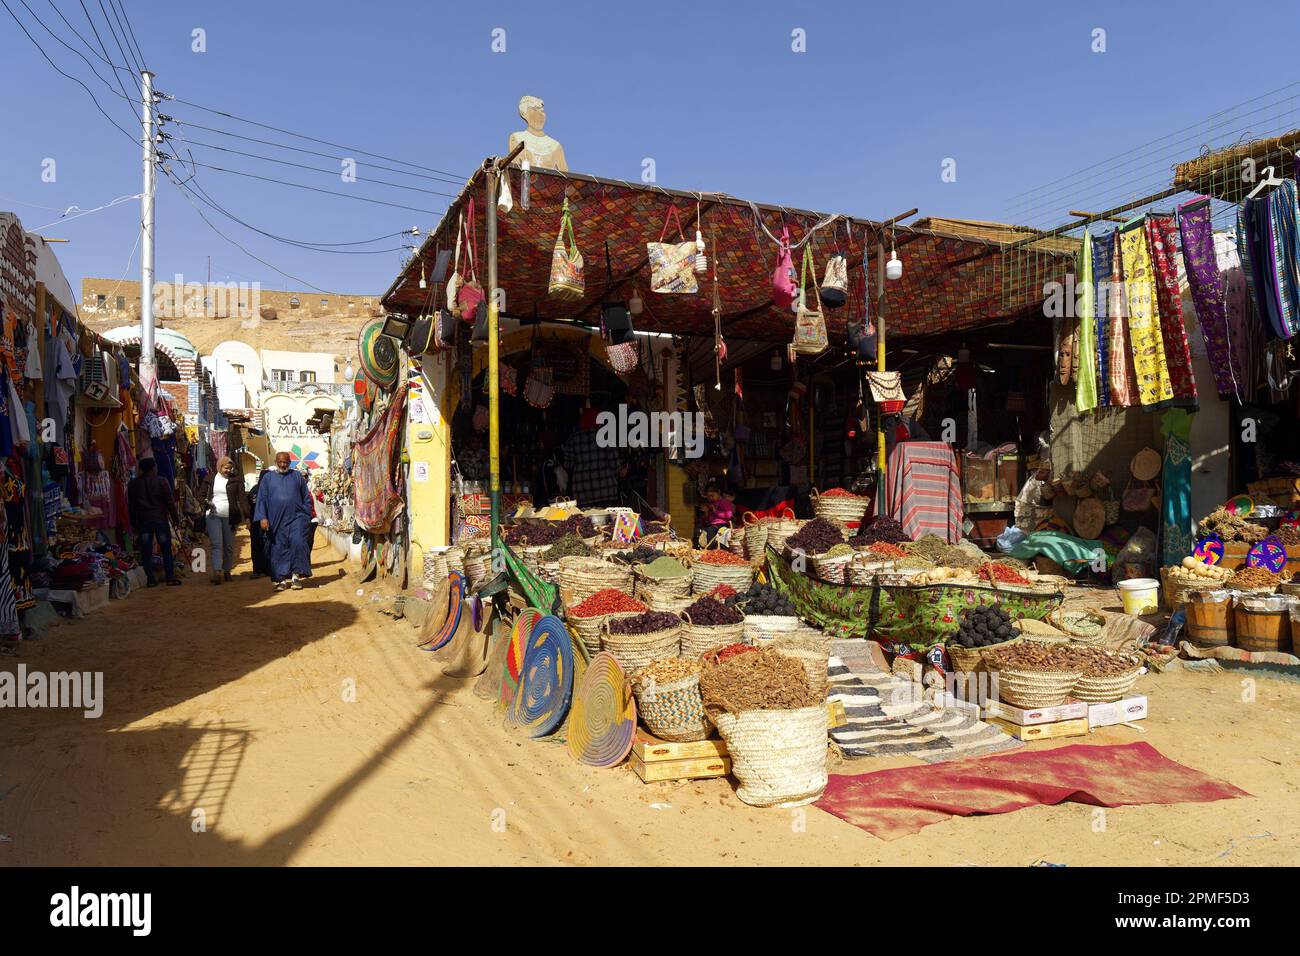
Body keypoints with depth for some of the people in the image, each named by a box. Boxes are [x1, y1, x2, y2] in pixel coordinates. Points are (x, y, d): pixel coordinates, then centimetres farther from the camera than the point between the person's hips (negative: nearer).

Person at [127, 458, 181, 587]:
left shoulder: (133, 484, 6)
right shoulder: (161, 482, -6)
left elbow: (130, 505, 10)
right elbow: (169, 502, -6)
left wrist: (133, 523, 17)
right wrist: (176, 519, 2)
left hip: (142, 521, 3)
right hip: (160, 519, -3)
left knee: (146, 551, 5)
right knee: (166, 549, 4)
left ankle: (151, 579, 5)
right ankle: (170, 577, 5)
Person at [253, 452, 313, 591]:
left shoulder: (297, 476, 10)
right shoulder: (267, 478, 10)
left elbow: (306, 498, 12)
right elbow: (262, 499, 5)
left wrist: (307, 517, 6)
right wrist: (263, 517, -6)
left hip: (296, 518, -1)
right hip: (276, 520, 1)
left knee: (298, 543, -16)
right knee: (279, 548, 1)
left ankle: (296, 575, -6)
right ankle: (282, 579, 8)